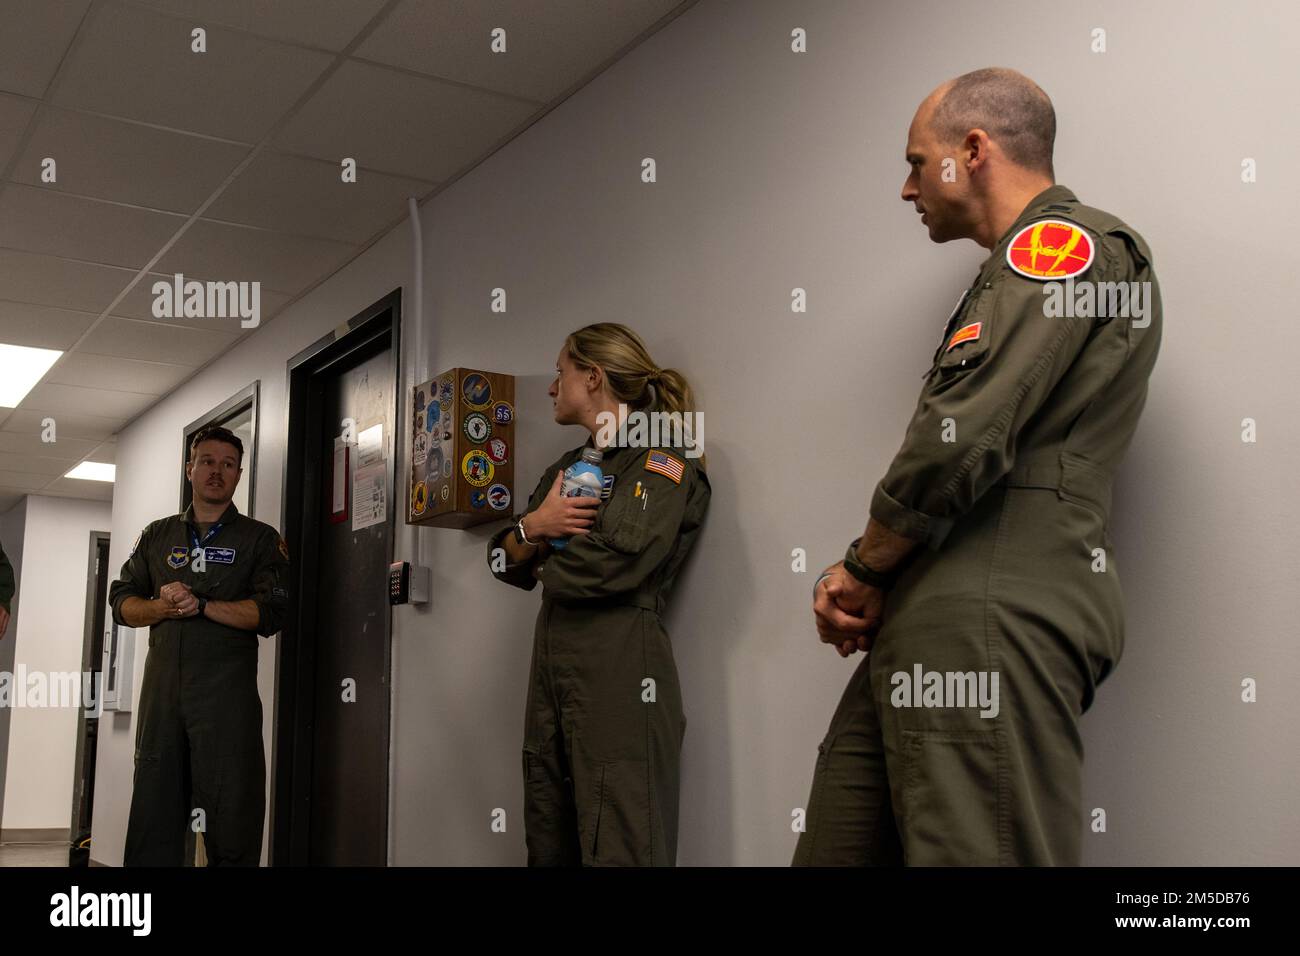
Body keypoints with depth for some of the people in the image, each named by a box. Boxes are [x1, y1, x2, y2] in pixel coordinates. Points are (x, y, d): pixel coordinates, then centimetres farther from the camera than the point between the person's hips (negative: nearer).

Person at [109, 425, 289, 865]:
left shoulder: (260, 540, 6)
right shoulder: (157, 535, 18)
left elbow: (271, 613, -6)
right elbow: (122, 601, 13)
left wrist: (202, 605, -12)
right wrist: (162, 606, -7)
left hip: (227, 693, -3)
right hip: (162, 686, 3)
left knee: (231, 810, -3)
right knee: (152, 808, 6)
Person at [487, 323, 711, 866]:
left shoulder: (663, 460, -2)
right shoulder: (566, 469, 22)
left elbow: (620, 562, -17)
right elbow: (502, 560, 17)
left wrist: (545, 566, 1)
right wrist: (534, 526, -5)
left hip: (620, 673, -8)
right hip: (550, 668, 8)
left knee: (617, 850, -8)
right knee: (547, 848, 11)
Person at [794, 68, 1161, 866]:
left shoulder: (1069, 242, -2)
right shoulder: (1017, 269, 28)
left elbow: (959, 440, -16)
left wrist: (864, 568, -2)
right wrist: (865, 577, 12)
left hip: (992, 619, -9)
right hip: (919, 630, 10)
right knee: (833, 848, 9)